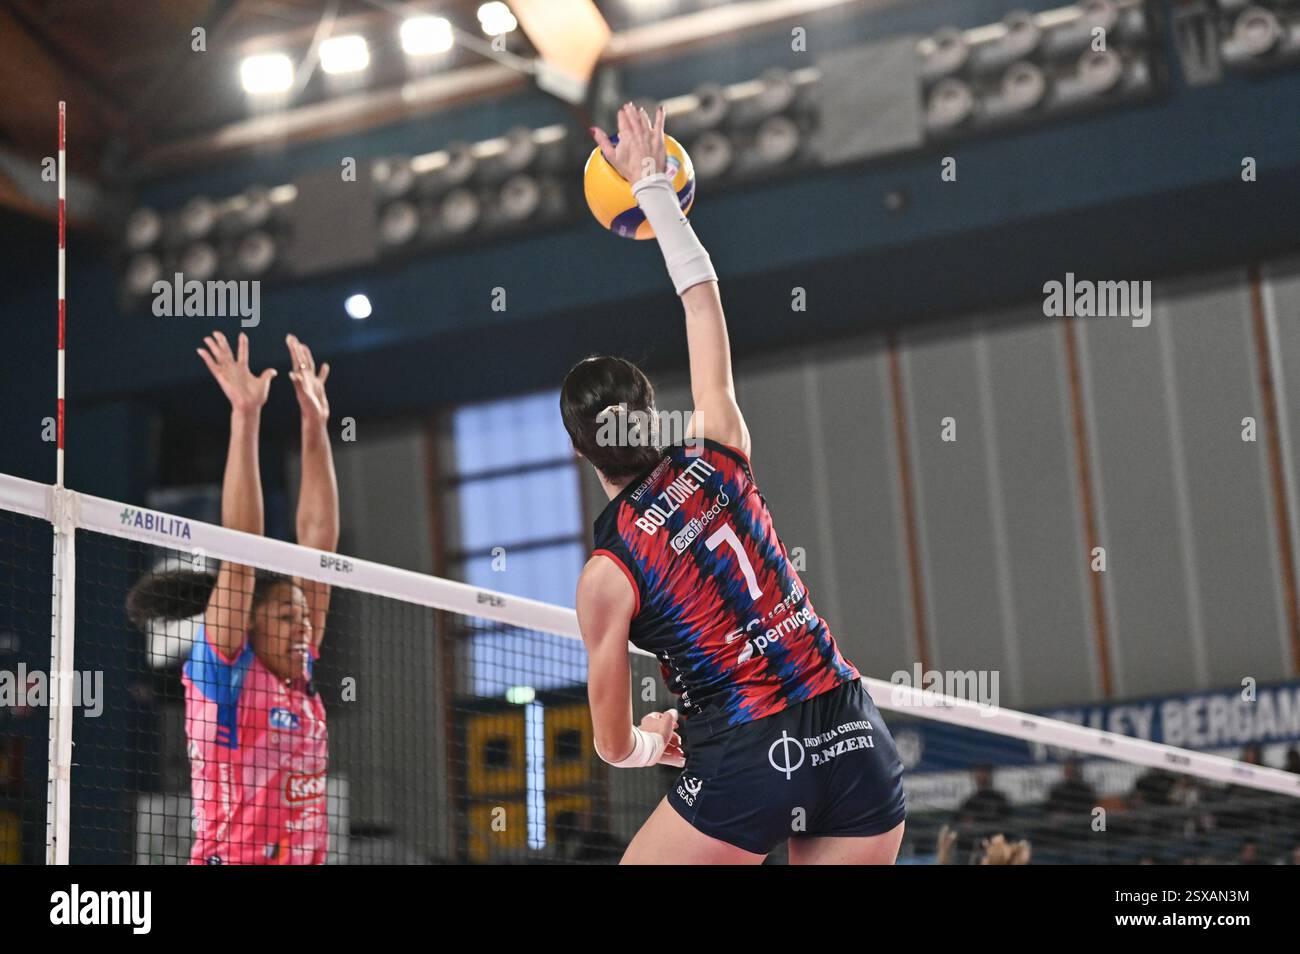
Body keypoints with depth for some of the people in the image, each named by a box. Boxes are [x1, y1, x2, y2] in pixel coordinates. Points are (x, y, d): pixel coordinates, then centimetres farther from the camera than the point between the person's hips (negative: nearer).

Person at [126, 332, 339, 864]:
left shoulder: (298, 676, 12)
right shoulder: (224, 669, -3)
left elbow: (317, 541, 13)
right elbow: (240, 544, -10)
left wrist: (315, 426, 14)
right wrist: (245, 416, -14)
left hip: (303, 856, 7)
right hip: (231, 858, -7)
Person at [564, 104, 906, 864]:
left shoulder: (608, 574, -5)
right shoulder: (718, 459, 3)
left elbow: (615, 744, 4)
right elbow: (704, 297, 15)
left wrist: (652, 743, 28)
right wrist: (654, 185, 25)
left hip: (746, 760, -4)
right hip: (856, 738, 4)